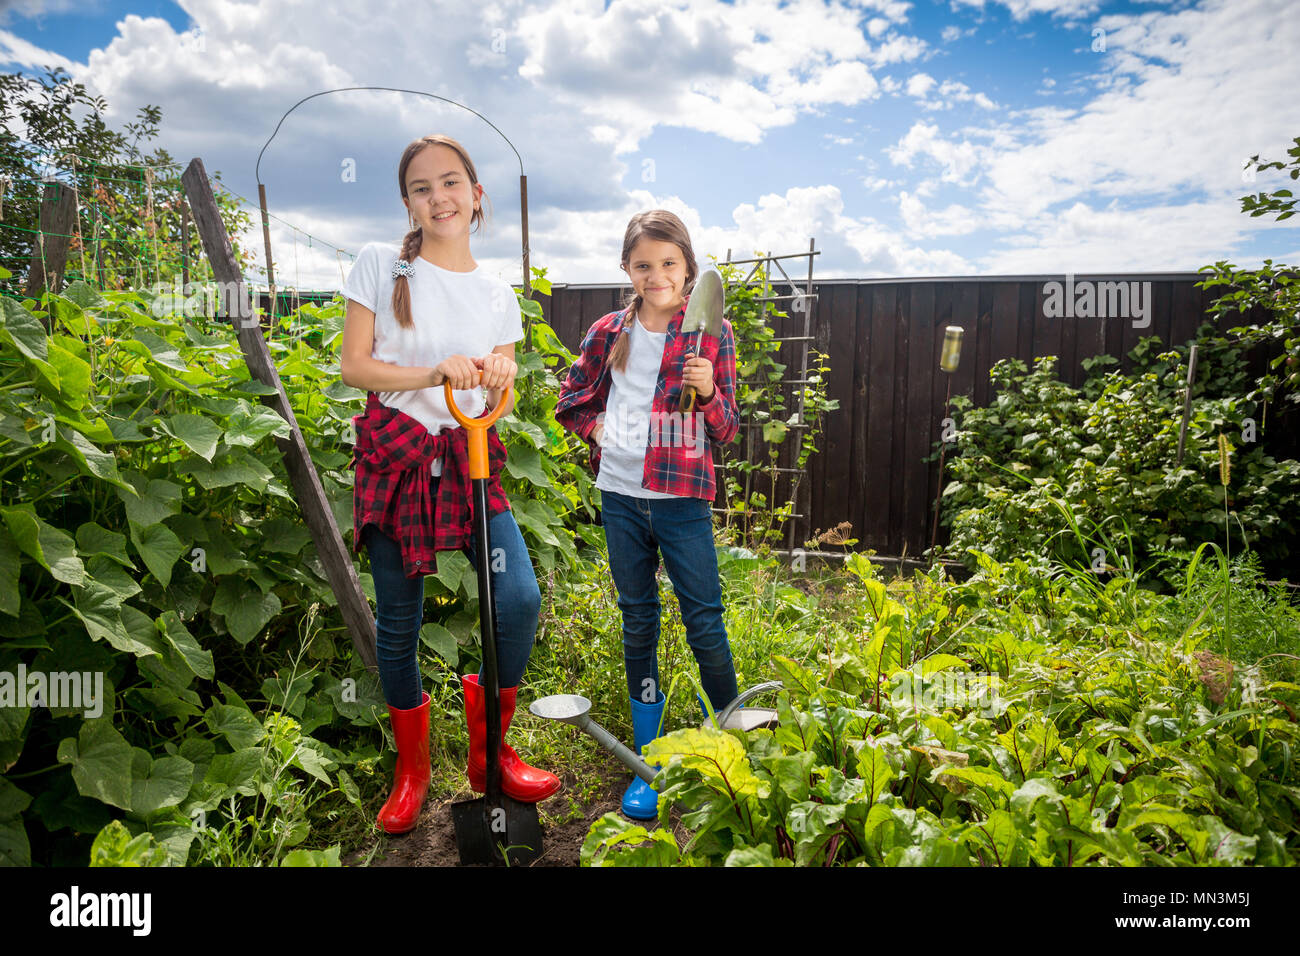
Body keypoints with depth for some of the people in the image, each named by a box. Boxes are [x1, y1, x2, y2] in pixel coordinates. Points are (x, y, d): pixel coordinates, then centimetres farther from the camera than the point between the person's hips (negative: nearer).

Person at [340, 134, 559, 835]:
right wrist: (435, 371, -16)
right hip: (394, 455, -2)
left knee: (519, 599, -11)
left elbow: (495, 407, 12)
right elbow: (353, 364, -3)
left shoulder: (497, 294, 10)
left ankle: (490, 753, 14)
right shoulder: (381, 265, 2)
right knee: (398, 622, 4)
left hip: (468, 459, 2)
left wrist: (502, 381, -11)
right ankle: (411, 769, 28)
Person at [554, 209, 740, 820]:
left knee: (704, 623, 1)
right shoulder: (609, 333, 6)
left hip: (683, 499, -3)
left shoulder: (712, 334, -1)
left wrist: (708, 391, -18)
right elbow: (571, 399, 19)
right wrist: (598, 429, 2)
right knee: (638, 625, 11)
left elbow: (727, 432, 0)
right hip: (620, 496, 3)